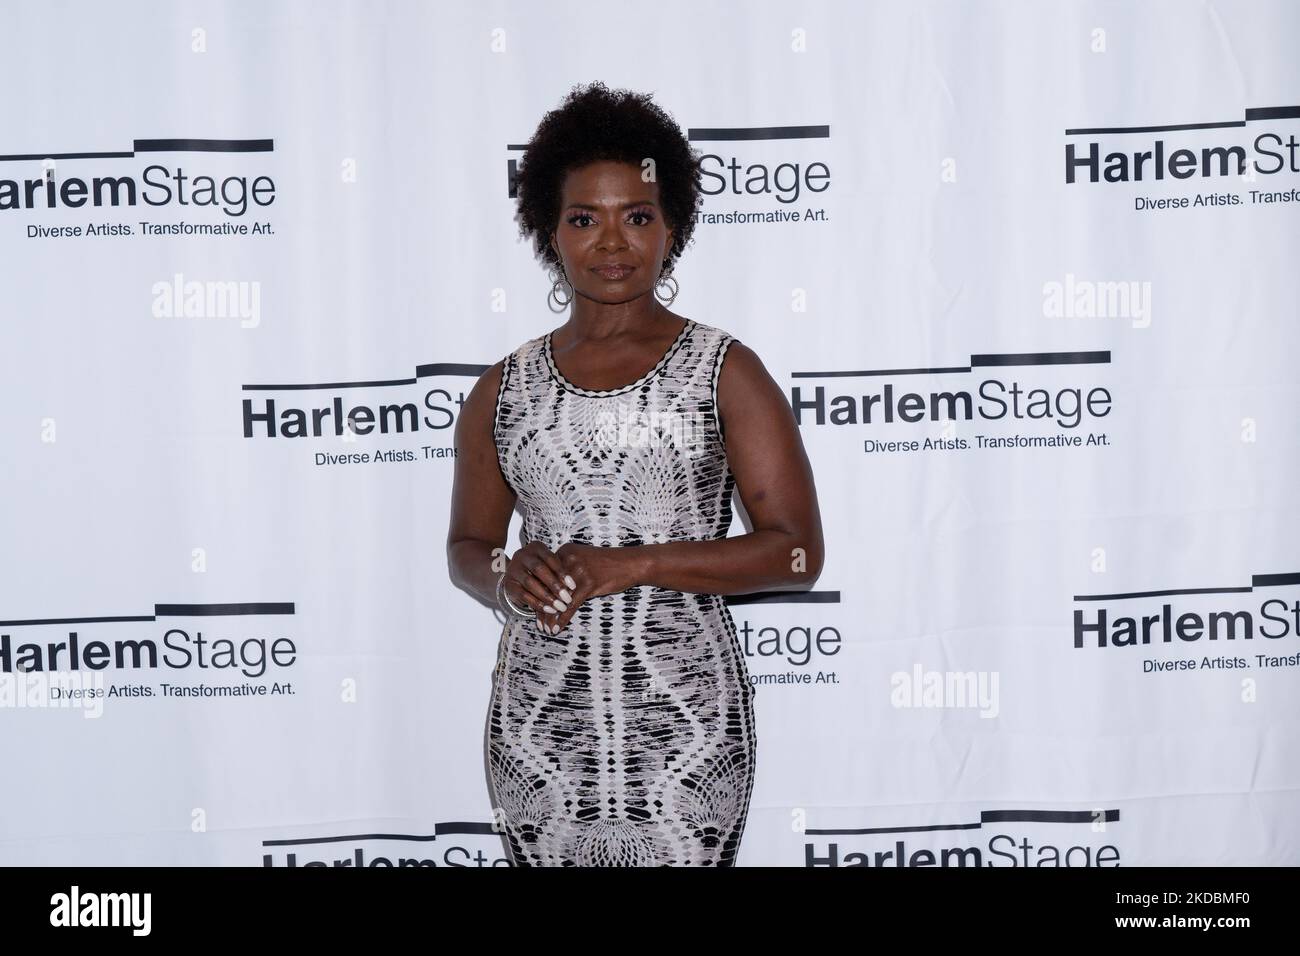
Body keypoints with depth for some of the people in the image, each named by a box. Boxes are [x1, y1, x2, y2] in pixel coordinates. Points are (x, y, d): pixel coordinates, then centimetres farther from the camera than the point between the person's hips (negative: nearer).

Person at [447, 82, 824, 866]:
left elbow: (797, 552, -6)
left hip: (684, 717, -2)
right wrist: (509, 577, -8)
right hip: (542, 721, 2)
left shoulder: (725, 372, -1)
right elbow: (467, 546, 16)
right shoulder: (505, 390, 8)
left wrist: (632, 565, -16)